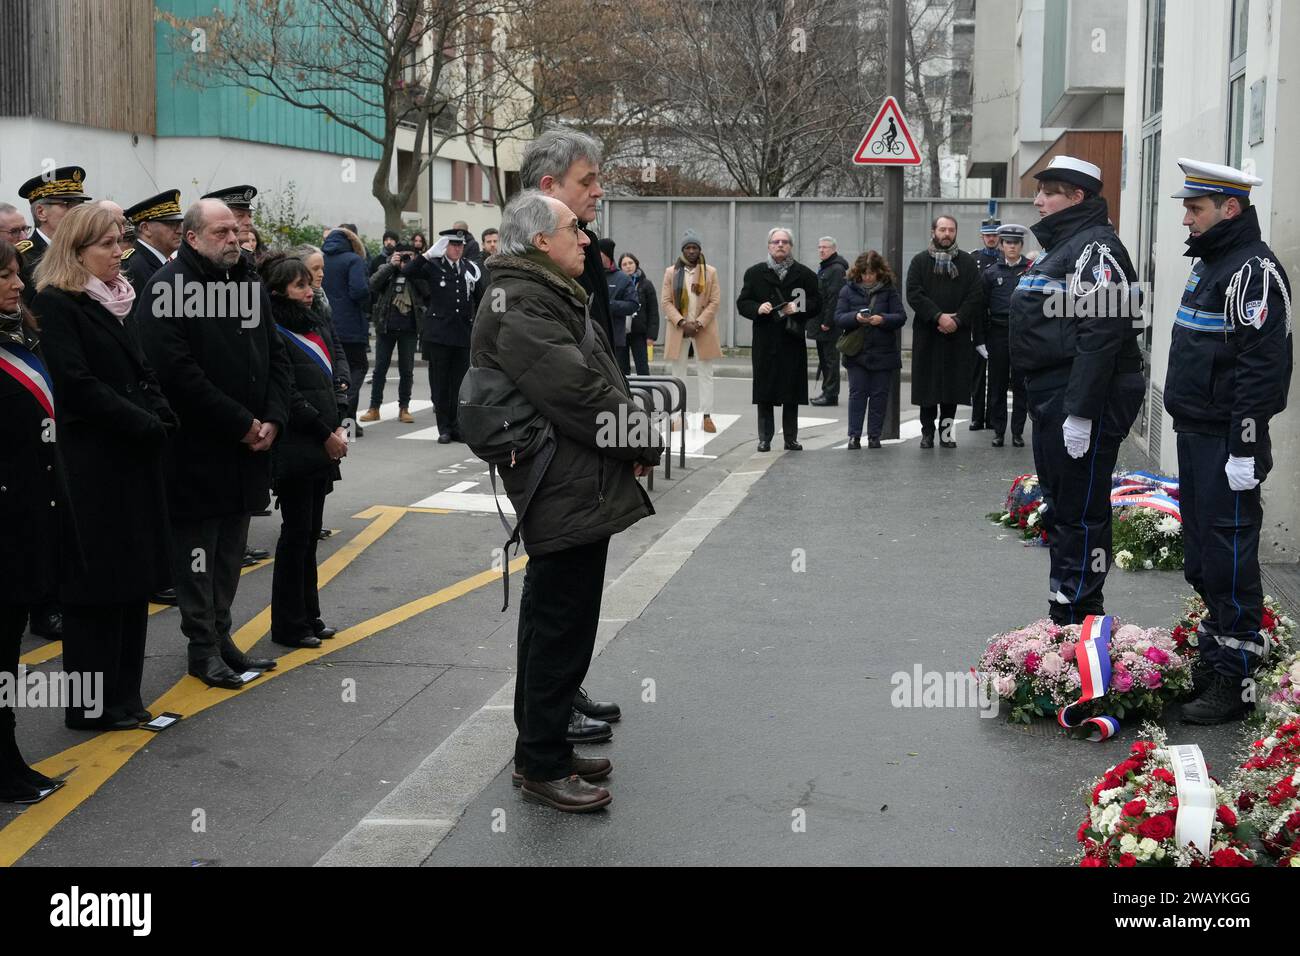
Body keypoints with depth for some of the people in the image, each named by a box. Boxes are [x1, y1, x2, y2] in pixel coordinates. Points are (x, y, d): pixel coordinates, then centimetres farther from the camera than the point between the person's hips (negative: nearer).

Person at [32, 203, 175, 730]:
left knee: (135, 580, 10)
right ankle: (90, 705, 8)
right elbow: (77, 385, -19)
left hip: (136, 459, 8)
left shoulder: (117, 302, 15)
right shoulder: (54, 305, -10)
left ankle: (122, 696, 19)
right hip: (91, 464, -8)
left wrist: (161, 420, -2)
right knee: (97, 585, -2)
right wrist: (145, 425, -17)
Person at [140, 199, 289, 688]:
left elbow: (276, 355, 14)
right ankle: (203, 647, 10)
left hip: (248, 445, 7)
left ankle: (220, 635, 24)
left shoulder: (250, 283, 11)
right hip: (196, 449, -7)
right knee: (197, 550, 2)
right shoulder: (168, 288, -12)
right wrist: (240, 424, -18)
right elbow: (176, 372, -20)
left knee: (231, 546, 14)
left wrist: (272, 418, -2)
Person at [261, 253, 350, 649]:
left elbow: (340, 364, 10)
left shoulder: (318, 325, 14)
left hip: (322, 448, 8)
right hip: (294, 449, -8)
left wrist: (338, 423, -3)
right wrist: (326, 434, -13)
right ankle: (288, 625, 6)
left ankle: (308, 615, 22)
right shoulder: (274, 333, -12)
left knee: (311, 530, 13)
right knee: (297, 532, -2)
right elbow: (288, 396, -16)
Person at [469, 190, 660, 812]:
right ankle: (542, 766, 6)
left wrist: (635, 437, 4)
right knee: (562, 628, -4)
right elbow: (579, 392, -23)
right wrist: (643, 442, -10)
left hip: (573, 489, 11)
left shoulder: (547, 295, 19)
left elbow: (602, 378, 19)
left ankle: (544, 750, 29)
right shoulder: (521, 306, -17)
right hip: (568, 496, -11)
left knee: (551, 626, 18)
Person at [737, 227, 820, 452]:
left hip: (793, 342, 0)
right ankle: (764, 439, 8)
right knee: (764, 393, 1)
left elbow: (817, 304, 5)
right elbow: (742, 304, 7)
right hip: (765, 343, 0)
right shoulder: (755, 273, 8)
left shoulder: (805, 274, 7)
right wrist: (758, 308, -12)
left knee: (792, 394, 3)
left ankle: (791, 438, 12)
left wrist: (798, 308, -12)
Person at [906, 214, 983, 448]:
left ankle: (947, 431, 7)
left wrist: (957, 319, -11)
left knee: (953, 383, 0)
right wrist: (938, 316, -14)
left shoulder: (968, 262, 9)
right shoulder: (920, 261, 6)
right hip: (927, 334, -1)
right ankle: (927, 431, 7)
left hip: (957, 334, 1)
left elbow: (976, 297, 2)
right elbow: (914, 295, -4)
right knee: (927, 383, 0)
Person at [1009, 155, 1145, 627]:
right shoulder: (1059, 246, 18)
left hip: (1084, 399, -11)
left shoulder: (1094, 247, -15)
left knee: (1080, 511, -6)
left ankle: (1077, 620, -1)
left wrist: (1080, 411, -26)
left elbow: (1100, 334, -24)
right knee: (1059, 505, 17)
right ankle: (1062, 612, 28)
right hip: (1051, 395, 11)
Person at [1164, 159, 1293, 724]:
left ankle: (1235, 682, 0)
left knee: (1229, 558, -6)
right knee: (1202, 553, 17)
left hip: (1227, 441, -10)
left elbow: (1263, 366, -22)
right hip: (1195, 433, 10)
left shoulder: (1254, 270, -16)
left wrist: (1245, 448, -23)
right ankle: (1212, 657, 29)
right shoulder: (1209, 263, 15)